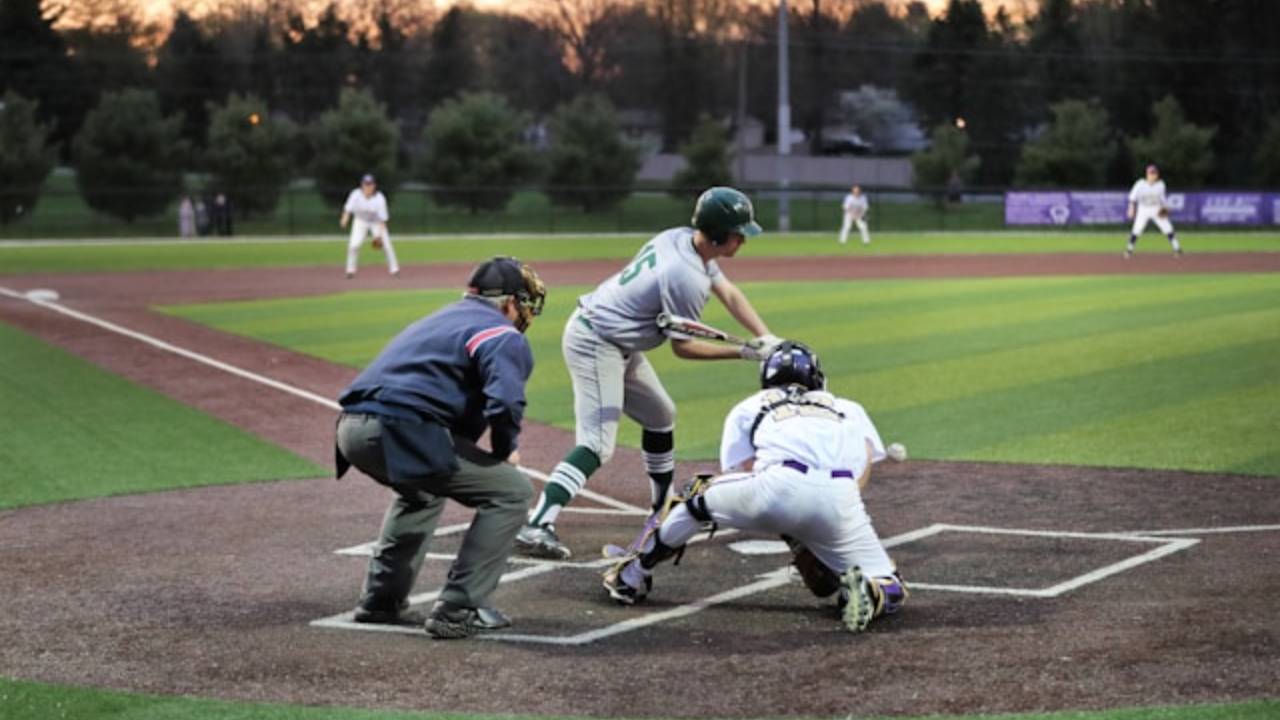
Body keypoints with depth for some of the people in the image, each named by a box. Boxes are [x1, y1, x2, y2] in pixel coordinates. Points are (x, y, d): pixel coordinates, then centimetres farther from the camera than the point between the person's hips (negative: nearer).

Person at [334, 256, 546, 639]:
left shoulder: (442, 319, 30)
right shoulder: (503, 335, 1)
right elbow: (505, 402, -17)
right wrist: (504, 451, 3)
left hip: (352, 428, 9)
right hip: (399, 431, -9)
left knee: (424, 488, 37)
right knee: (511, 490, 0)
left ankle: (381, 600, 35)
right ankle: (458, 610, -3)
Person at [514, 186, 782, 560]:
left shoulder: (680, 238, 1)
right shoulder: (687, 277, -25)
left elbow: (729, 293, 7)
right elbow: (682, 347, -14)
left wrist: (767, 340, -4)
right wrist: (744, 353, -12)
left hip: (618, 344, 10)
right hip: (596, 344, -10)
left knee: (660, 416, 23)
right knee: (597, 444, -19)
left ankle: (664, 505, 38)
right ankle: (536, 526, -29)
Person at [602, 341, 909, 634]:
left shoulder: (747, 407, 32)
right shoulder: (847, 408, 36)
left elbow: (741, 475, 18)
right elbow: (865, 459, 15)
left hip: (779, 486, 0)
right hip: (840, 499, 0)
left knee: (700, 498, 29)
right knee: (890, 593, 13)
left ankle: (631, 579, 36)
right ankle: (866, 591, -21)